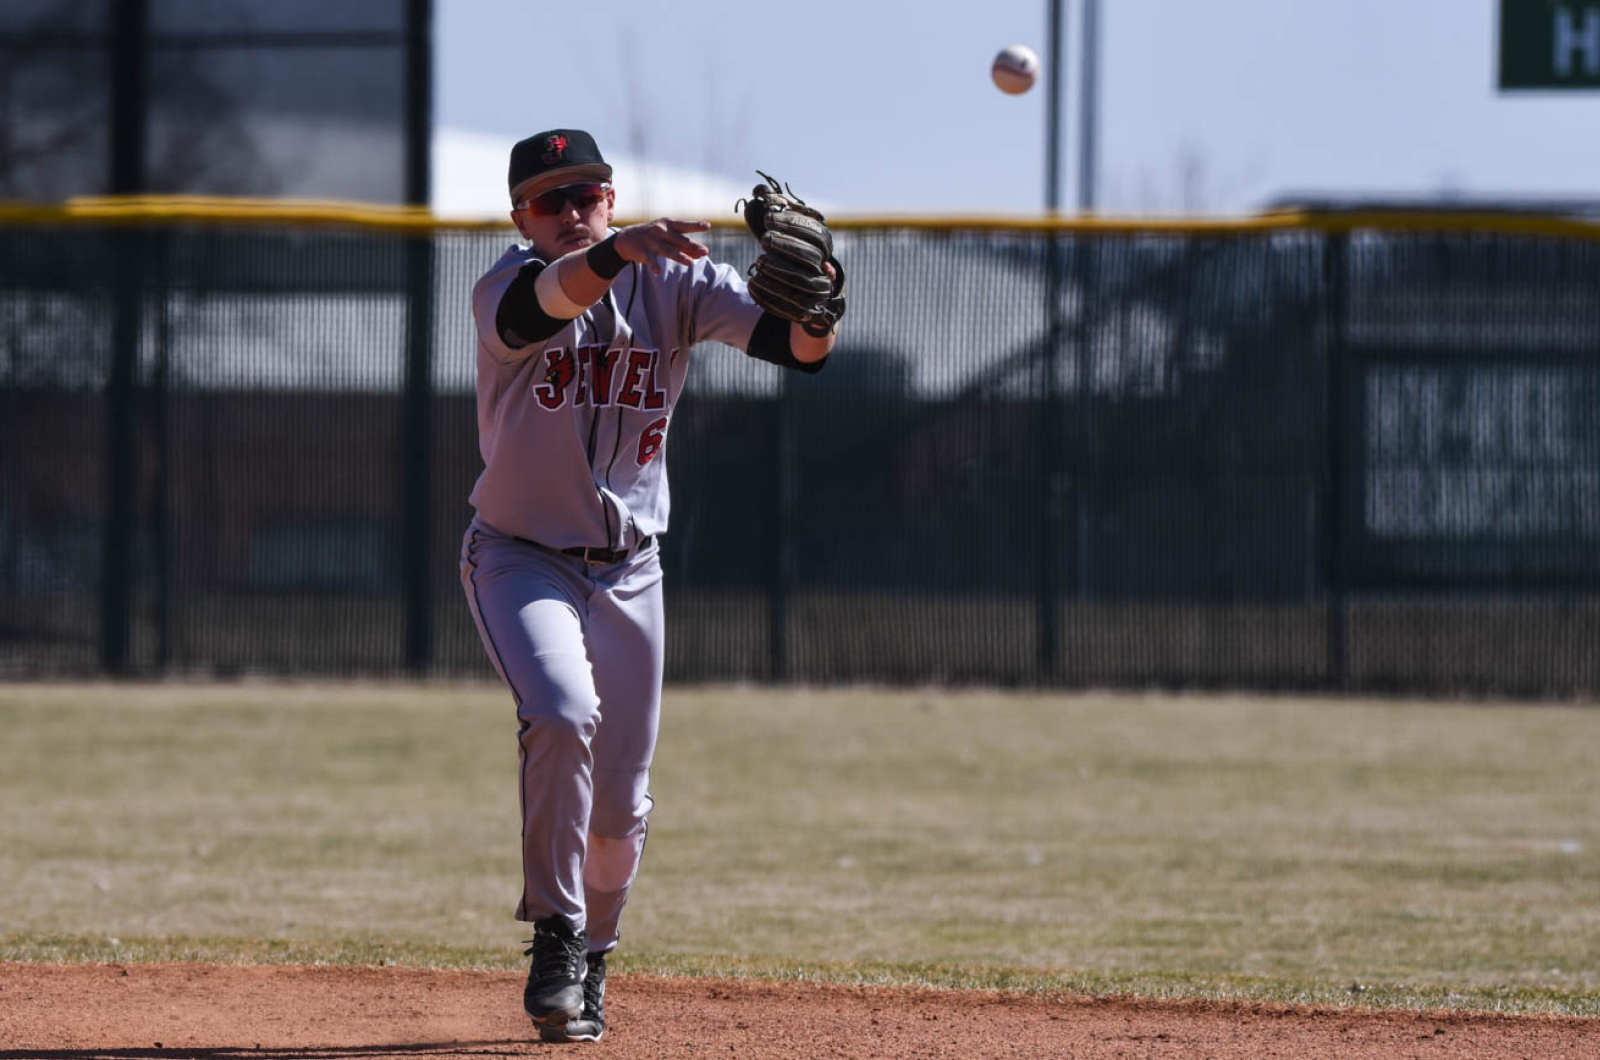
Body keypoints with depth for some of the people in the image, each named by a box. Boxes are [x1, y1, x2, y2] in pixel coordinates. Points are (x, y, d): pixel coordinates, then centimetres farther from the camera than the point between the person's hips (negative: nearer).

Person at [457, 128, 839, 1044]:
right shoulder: (508, 289, -16)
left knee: (621, 805, 7)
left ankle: (590, 958, 32)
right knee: (563, 713, -30)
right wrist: (622, 250, -62)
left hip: (627, 572, 3)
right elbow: (555, 292, -42)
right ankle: (554, 931, -15)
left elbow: (799, 347, -21)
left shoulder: (678, 283, -7)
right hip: (521, 559, -3)